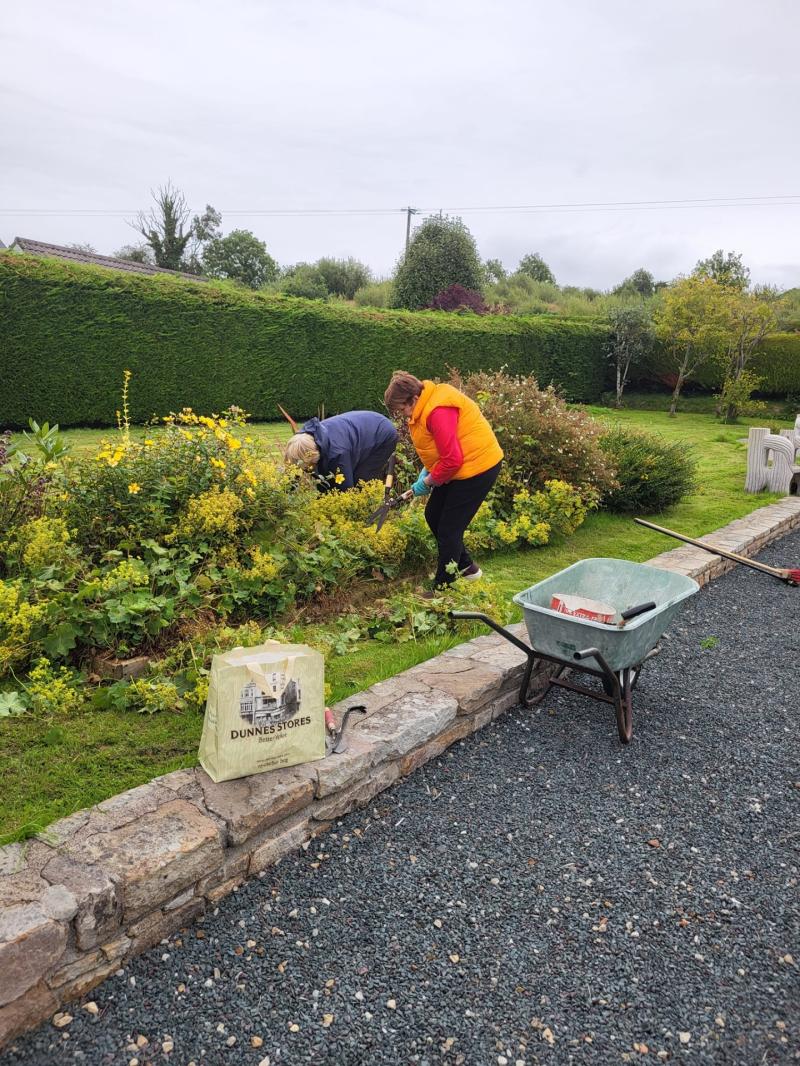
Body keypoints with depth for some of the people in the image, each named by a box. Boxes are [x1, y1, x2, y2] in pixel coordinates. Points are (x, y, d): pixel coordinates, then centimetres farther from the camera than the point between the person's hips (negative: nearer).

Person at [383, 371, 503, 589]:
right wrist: (427, 470, 3)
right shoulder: (426, 404, 4)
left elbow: (452, 460, -27)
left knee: (449, 529, -3)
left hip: (477, 468, -10)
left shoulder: (438, 411, -27)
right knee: (433, 515, 17)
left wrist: (428, 481, -13)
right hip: (461, 466, 10)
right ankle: (465, 566, 31)